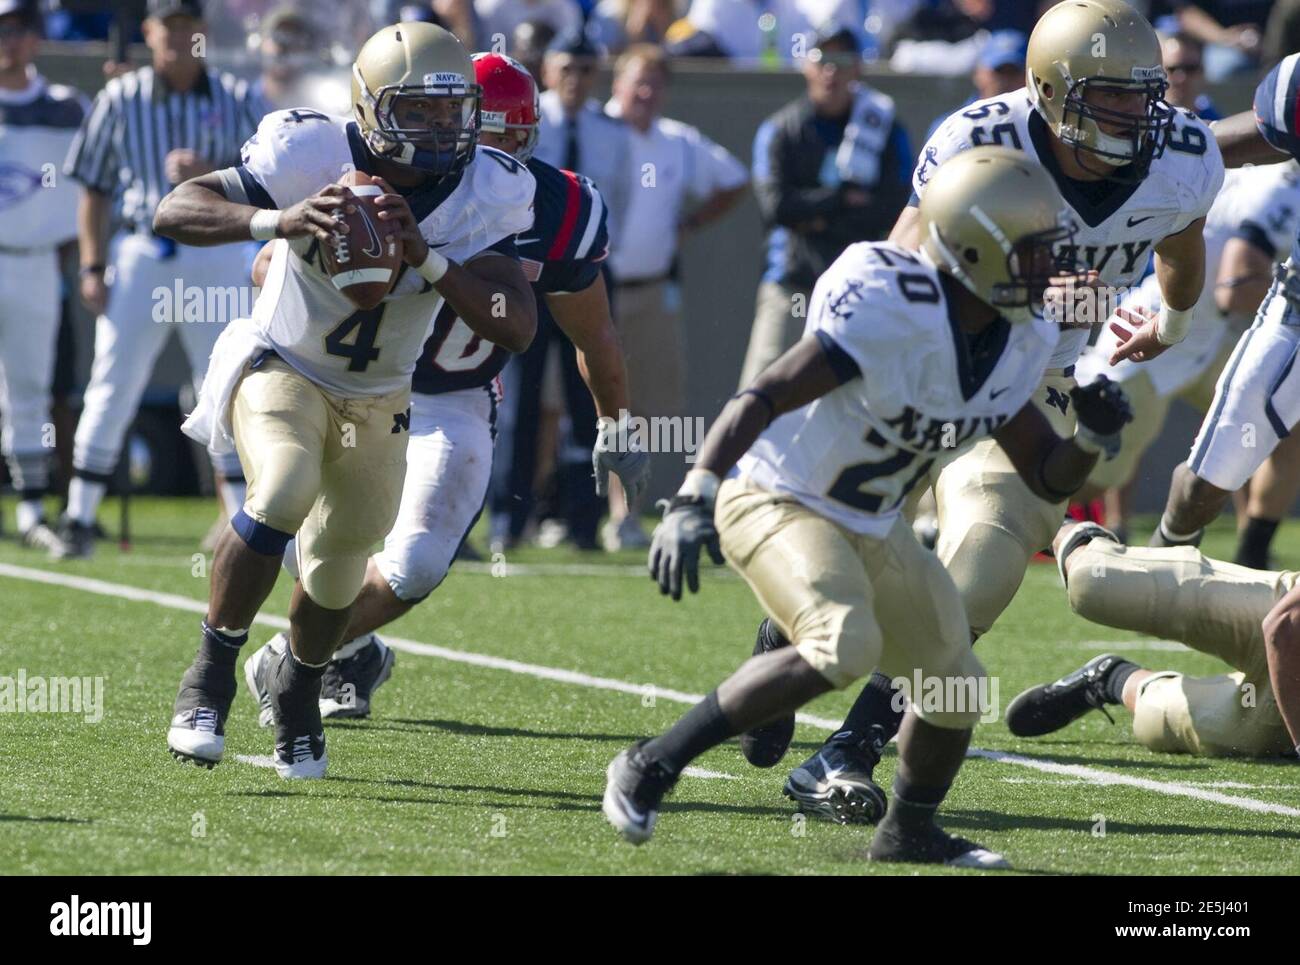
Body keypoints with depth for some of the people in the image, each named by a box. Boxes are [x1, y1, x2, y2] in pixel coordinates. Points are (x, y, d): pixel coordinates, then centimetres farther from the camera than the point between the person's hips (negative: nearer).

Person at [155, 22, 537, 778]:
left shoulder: (484, 195, -18)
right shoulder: (313, 155, -24)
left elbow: (519, 328, -25)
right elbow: (176, 212, -27)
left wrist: (427, 258, -38)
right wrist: (278, 221, -45)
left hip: (378, 400, 4)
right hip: (283, 368, -4)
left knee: (340, 561, 12)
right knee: (285, 489, -30)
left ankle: (299, 688, 44)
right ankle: (212, 673, -13)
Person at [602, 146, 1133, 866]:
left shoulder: (1020, 343, -3)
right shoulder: (890, 309, -29)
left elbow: (1047, 476, 8)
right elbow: (764, 399, -33)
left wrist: (1091, 439, -14)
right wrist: (693, 501, -44)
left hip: (869, 528, 9)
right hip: (776, 503, -8)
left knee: (956, 688, 9)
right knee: (844, 647, -32)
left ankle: (908, 831, 38)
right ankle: (651, 767, -20)